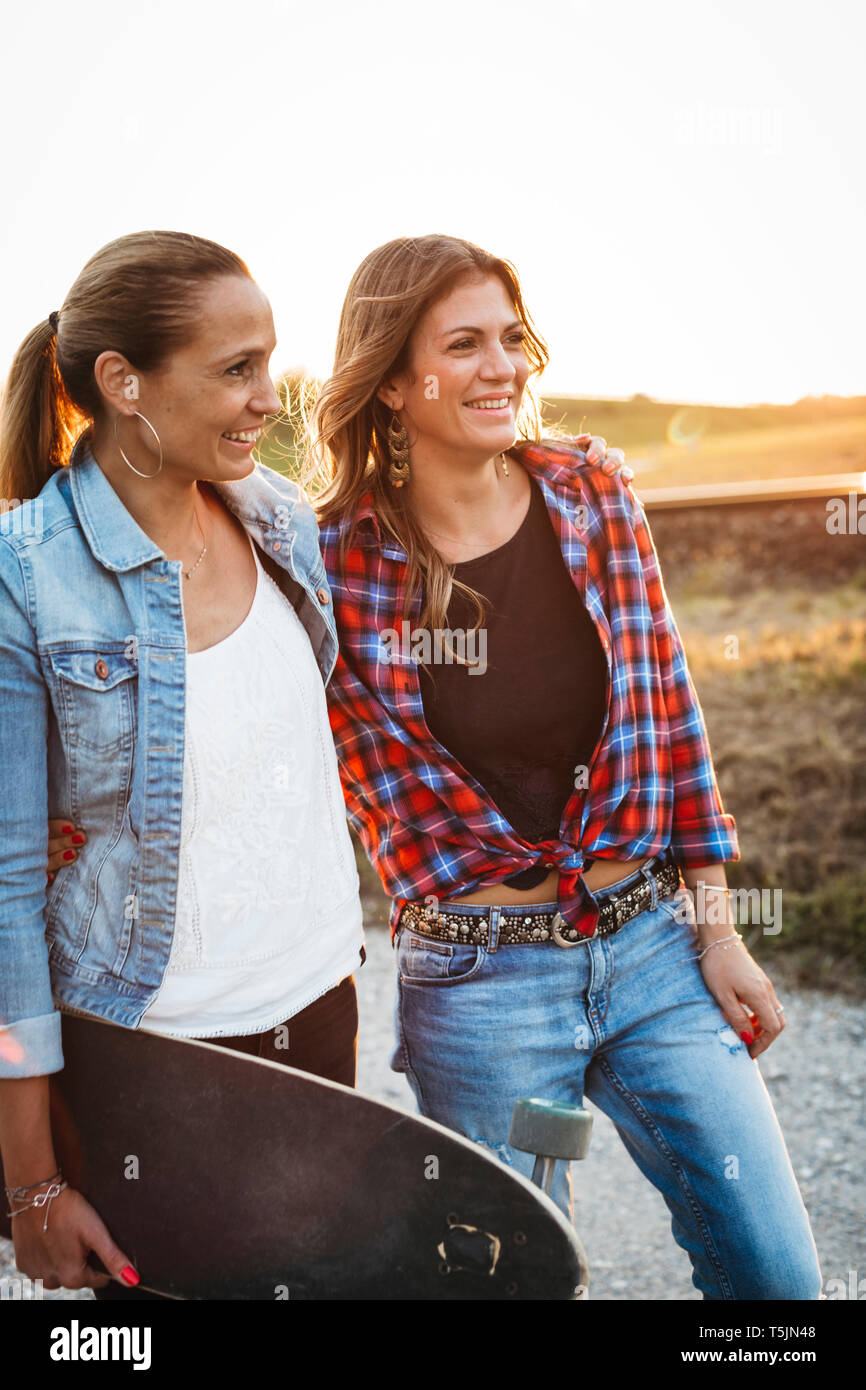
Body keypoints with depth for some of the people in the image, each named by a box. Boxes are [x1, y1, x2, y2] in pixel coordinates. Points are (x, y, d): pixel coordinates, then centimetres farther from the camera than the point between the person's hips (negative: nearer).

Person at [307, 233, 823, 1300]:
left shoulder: (593, 500, -2)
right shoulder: (339, 564, -10)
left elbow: (668, 709, 3)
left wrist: (715, 929, 4)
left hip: (652, 944, 3)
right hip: (476, 977, -2)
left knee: (778, 1272, 10)